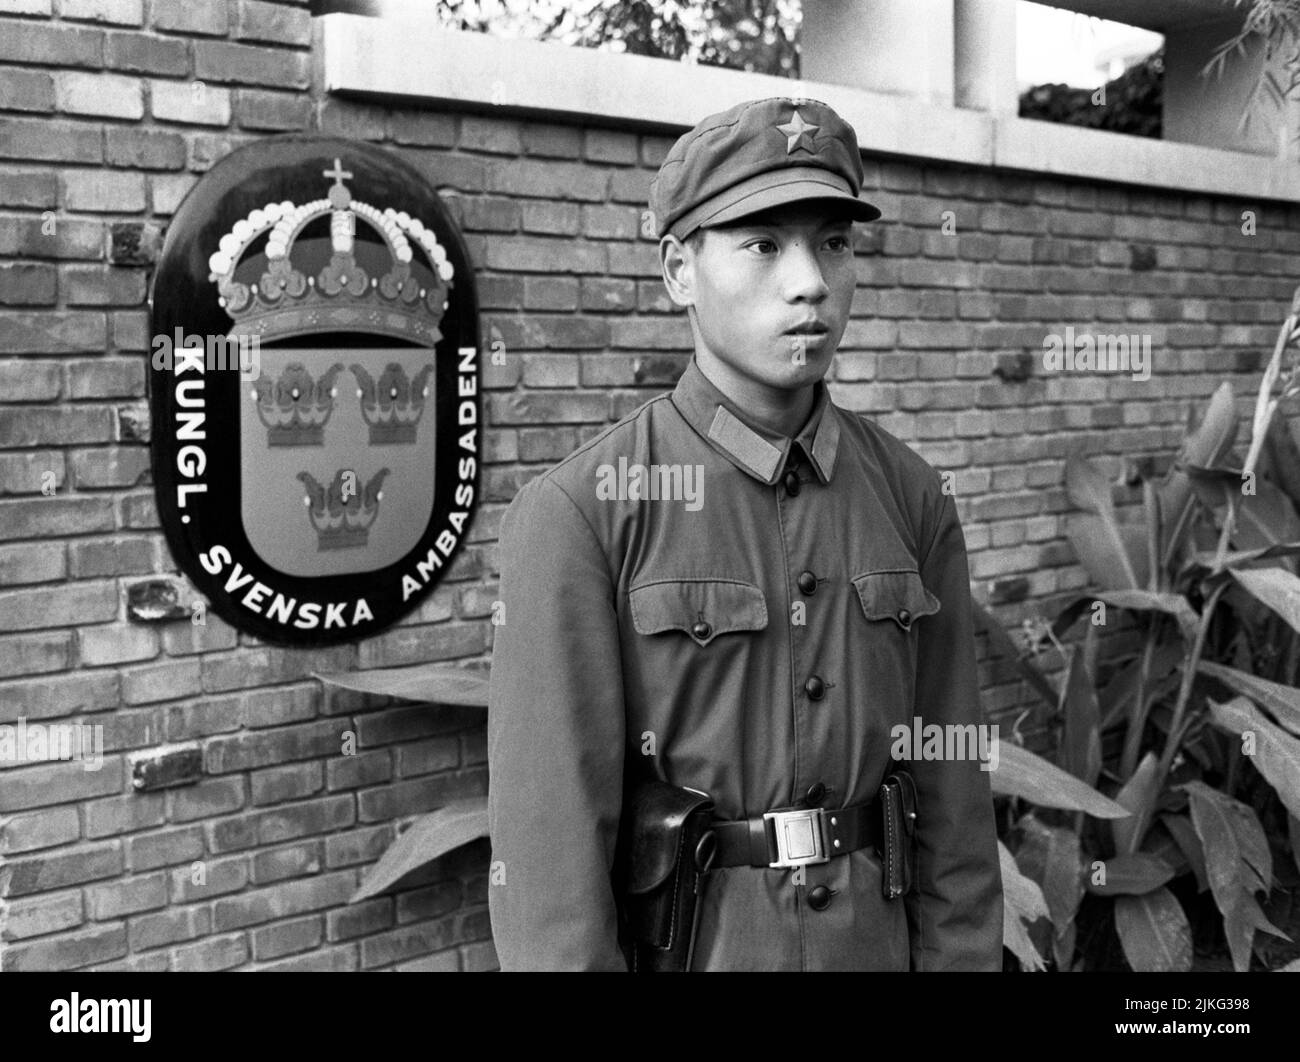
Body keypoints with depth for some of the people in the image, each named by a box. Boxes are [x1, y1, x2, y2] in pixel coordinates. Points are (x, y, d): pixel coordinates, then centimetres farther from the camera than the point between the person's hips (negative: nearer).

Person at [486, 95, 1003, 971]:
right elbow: (548, 838, -17)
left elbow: (954, 801, 0)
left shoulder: (912, 501, -2)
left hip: (876, 938, 4)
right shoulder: (575, 516, -15)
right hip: (671, 942, -3)